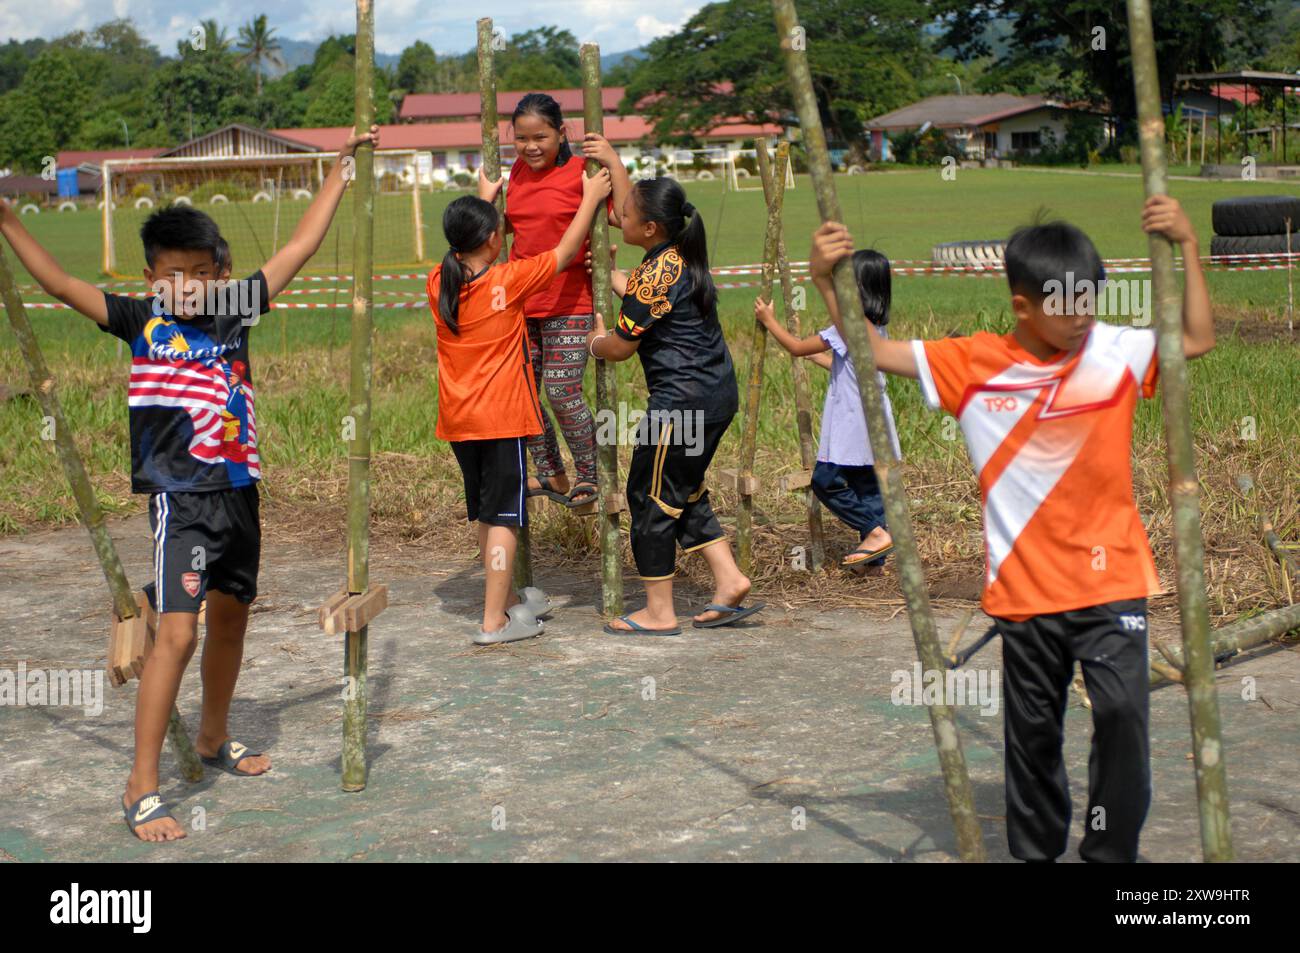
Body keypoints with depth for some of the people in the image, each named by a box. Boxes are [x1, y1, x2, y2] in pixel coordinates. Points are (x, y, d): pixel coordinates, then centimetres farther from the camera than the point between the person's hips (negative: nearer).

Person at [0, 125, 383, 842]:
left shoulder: (235, 310, 3)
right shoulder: (139, 322, -6)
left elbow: (301, 246, 9)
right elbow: (59, 283, -12)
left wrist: (342, 165, 12)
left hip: (239, 490, 6)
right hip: (180, 498, -5)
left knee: (230, 618, 19)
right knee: (176, 633, -14)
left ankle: (213, 740, 41)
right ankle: (141, 787, -7)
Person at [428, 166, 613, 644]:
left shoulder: (439, 282, 1)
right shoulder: (507, 280, -13)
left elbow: (464, 247, 24)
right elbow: (564, 252, -3)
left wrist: (485, 199, 35)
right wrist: (590, 198, 9)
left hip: (457, 421, 6)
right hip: (501, 417, -6)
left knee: (485, 513, 17)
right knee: (503, 515, -3)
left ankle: (507, 597, 31)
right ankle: (495, 620, -4)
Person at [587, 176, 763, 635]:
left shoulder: (656, 274, -19)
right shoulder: (681, 256, 9)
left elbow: (620, 346, -11)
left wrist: (595, 340, 10)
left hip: (682, 402, -10)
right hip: (716, 393, 10)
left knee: (650, 497, 3)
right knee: (684, 494, 21)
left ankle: (659, 613, 11)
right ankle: (729, 580, 18)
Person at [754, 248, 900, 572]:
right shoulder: (876, 327, 12)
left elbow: (797, 348, -11)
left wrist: (769, 320, 1)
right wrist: (817, 356, 29)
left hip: (854, 423, -9)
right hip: (875, 425, 9)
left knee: (826, 480, -4)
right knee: (868, 485, 11)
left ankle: (876, 531, -6)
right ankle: (873, 555, 12)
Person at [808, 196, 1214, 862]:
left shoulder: (1116, 352, -2)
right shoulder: (972, 365, -4)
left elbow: (1198, 339, 0)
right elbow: (874, 351, 0)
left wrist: (1187, 246, -8)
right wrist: (827, 281, -12)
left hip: (1111, 580, -1)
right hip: (1025, 589, 1)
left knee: (1122, 712, -13)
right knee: (1032, 731, 13)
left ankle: (1111, 850, 4)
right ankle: (1034, 850, 30)